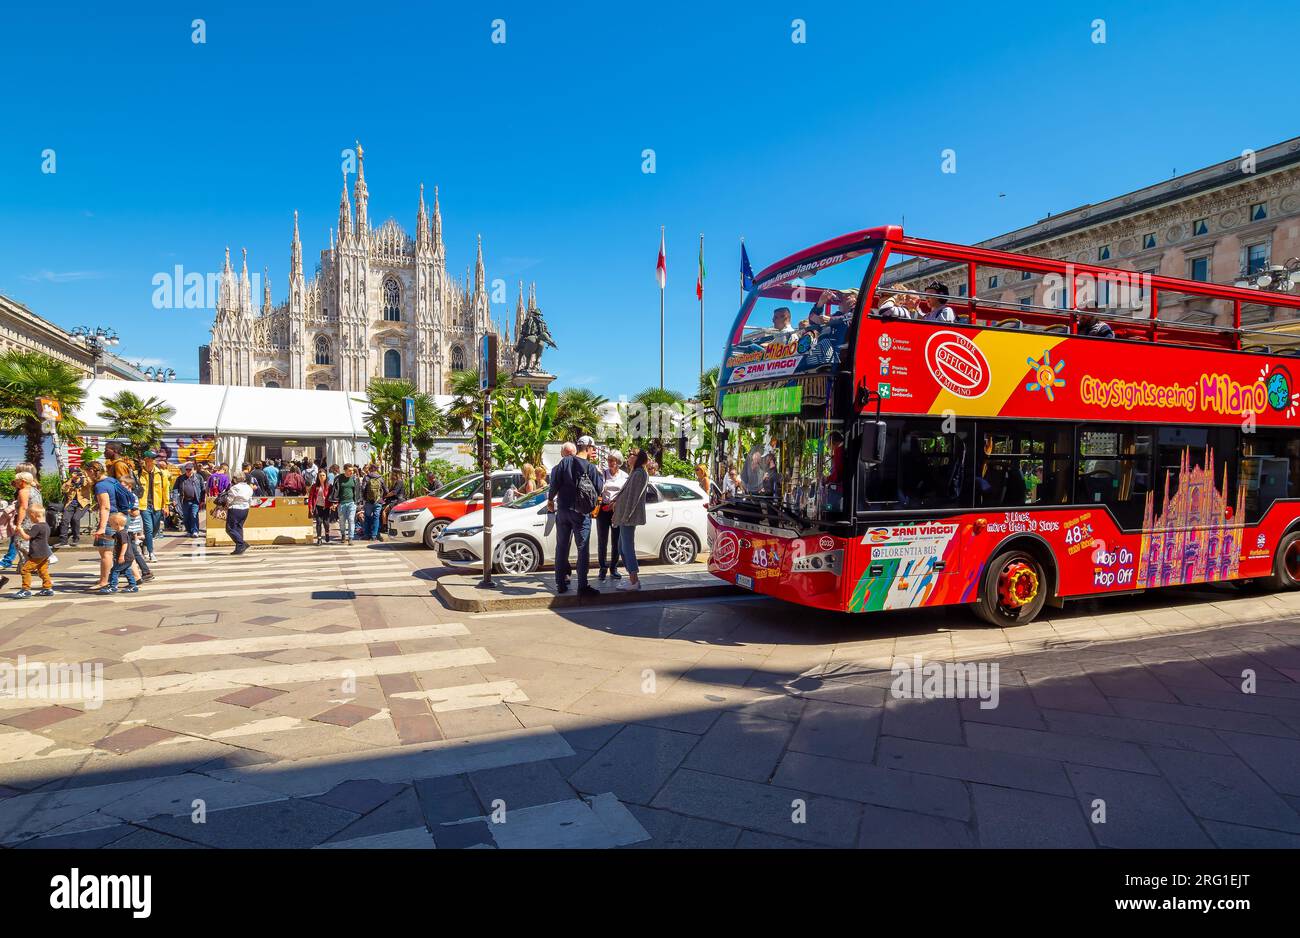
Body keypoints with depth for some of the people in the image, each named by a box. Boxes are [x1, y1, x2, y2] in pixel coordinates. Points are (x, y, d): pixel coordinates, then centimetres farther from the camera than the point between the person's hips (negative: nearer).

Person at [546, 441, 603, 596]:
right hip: (581, 513, -3)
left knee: (561, 547, 12)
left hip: (563, 510, 3)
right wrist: (600, 475, 12)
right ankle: (582, 586, -1)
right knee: (583, 549, 2)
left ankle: (560, 583, 16)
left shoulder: (564, 462, -2)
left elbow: (555, 483, -5)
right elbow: (598, 489, -4)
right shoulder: (591, 468, -8)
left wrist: (550, 499, 10)